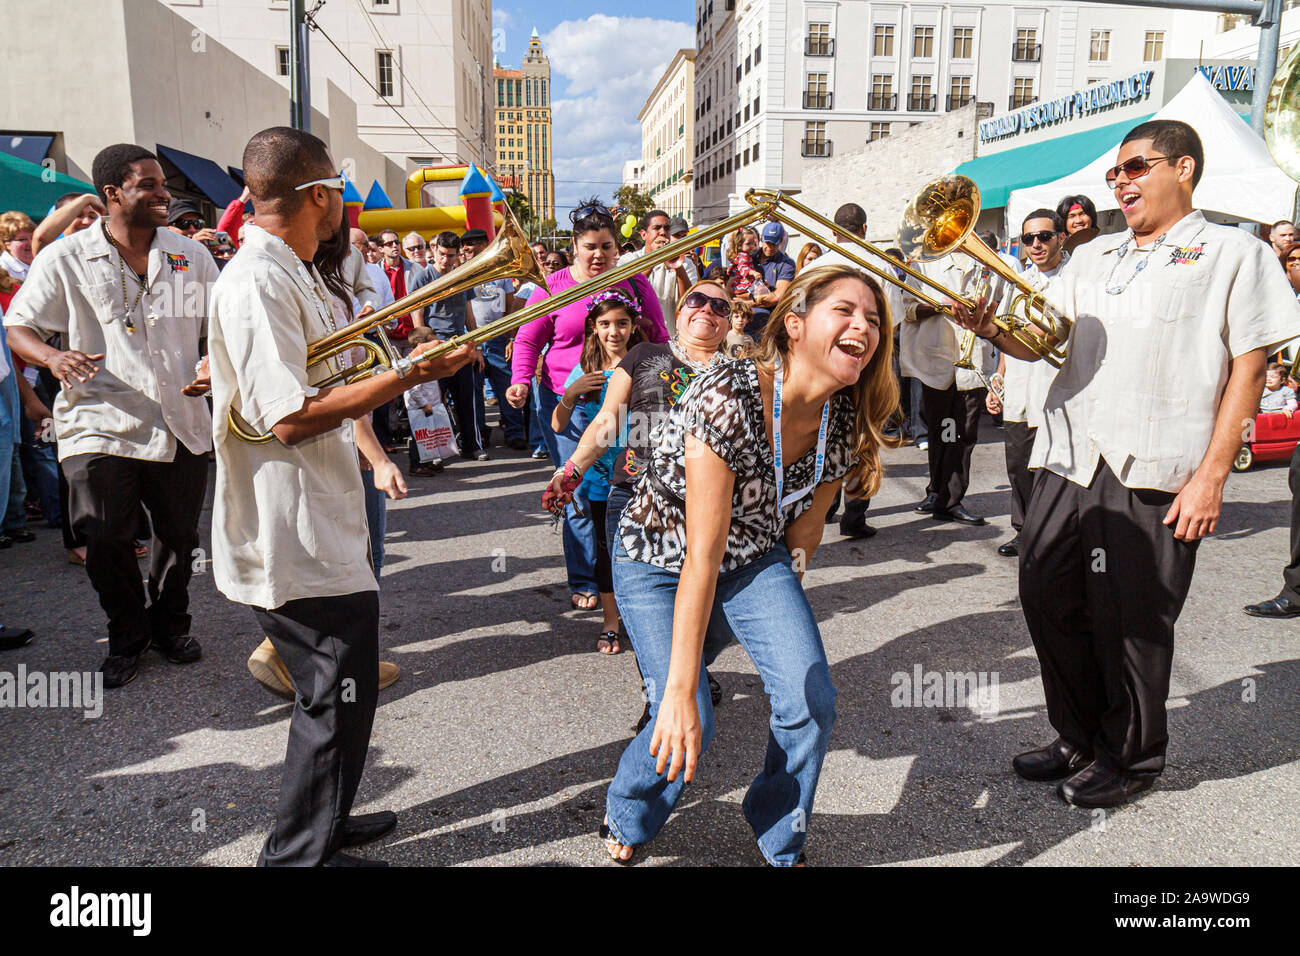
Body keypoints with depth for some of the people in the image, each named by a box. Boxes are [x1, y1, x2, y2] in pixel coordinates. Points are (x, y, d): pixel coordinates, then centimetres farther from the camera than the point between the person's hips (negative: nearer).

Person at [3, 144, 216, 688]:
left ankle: (170, 624, 35)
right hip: (101, 425, -2)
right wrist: (54, 358, -19)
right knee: (105, 541, 1)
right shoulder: (66, 260, 0)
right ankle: (127, 637, 25)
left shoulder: (190, 255, 7)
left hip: (181, 424, 2)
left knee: (180, 536, 11)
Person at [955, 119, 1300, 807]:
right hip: (1067, 462, 6)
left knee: (1130, 622, 3)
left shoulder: (1232, 253, 3)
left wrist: (1212, 475, -10)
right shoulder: (1092, 257, 19)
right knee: (1048, 601, 9)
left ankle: (1131, 757, 25)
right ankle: (1080, 739, 30)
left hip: (1155, 474, -5)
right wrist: (991, 328, -10)